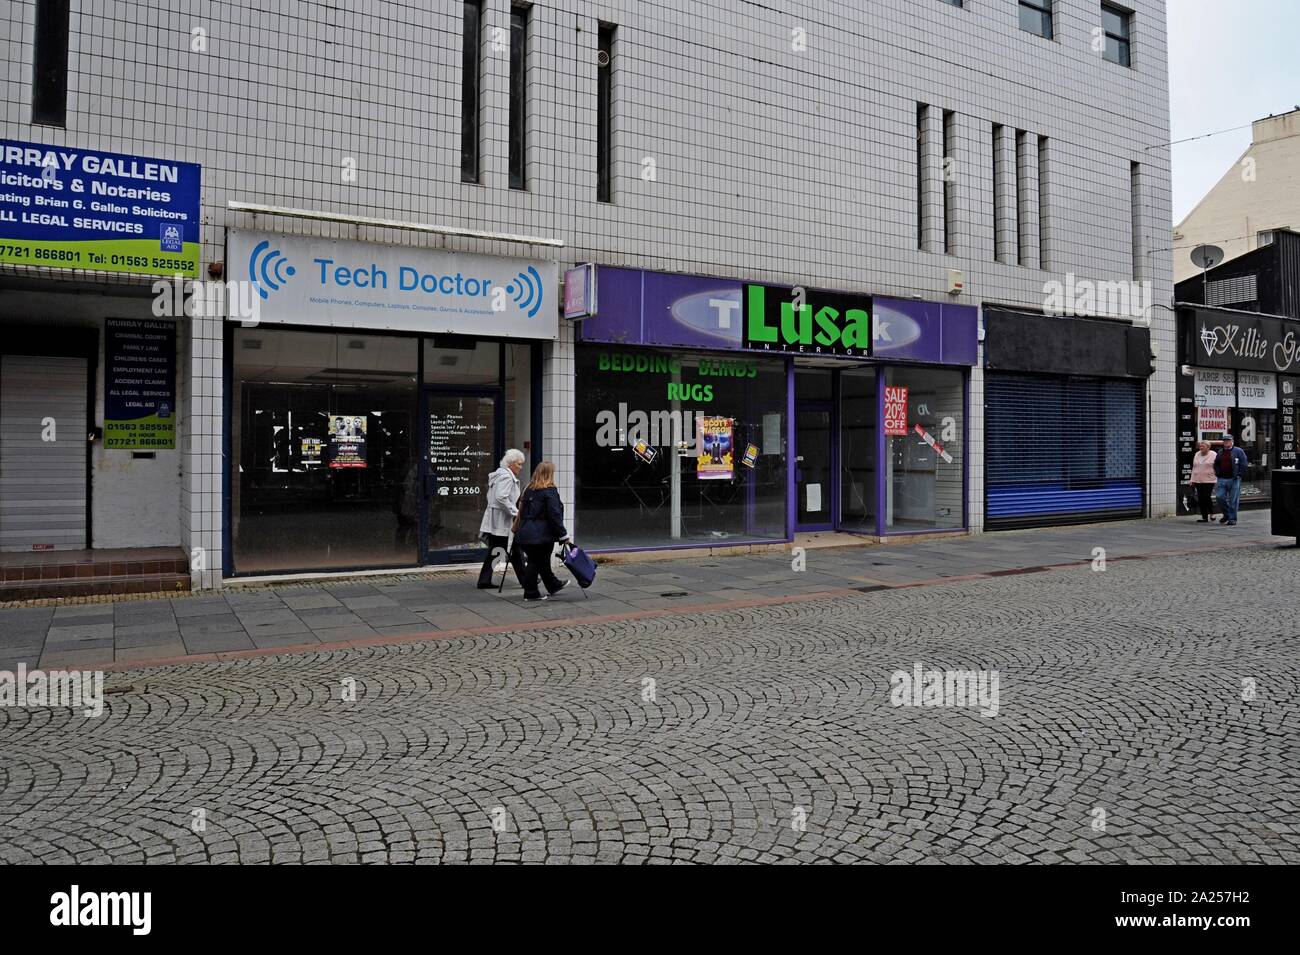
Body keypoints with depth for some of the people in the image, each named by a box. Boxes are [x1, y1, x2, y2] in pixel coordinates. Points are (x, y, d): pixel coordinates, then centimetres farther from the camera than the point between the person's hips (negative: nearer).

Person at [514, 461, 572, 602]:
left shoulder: (529, 490, 11)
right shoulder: (550, 491, -12)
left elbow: (522, 511, 16)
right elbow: (555, 515, -15)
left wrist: (522, 527, 23)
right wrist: (563, 535, -11)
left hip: (526, 532, 8)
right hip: (541, 535, -8)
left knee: (543, 562, 19)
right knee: (536, 562, 0)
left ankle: (553, 585, 36)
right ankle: (530, 593, 6)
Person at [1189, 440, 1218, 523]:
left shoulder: (1213, 455, -3)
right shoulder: (1197, 455, 13)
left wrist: (1217, 480, -9)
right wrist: (1192, 480, 14)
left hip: (1209, 480, -5)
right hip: (1198, 481, 5)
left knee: (1207, 497, -12)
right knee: (1200, 499, 4)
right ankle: (1204, 517, 9)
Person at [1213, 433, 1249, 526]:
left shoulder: (1238, 451, 0)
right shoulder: (1220, 452, 15)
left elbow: (1243, 464, -4)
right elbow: (1216, 464, 25)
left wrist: (1239, 475, -10)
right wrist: (1218, 473, 10)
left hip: (1234, 479, -5)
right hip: (1222, 479, 5)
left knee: (1233, 500, -2)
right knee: (1220, 497, -1)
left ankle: (1232, 518, 5)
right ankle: (1226, 514, 18)